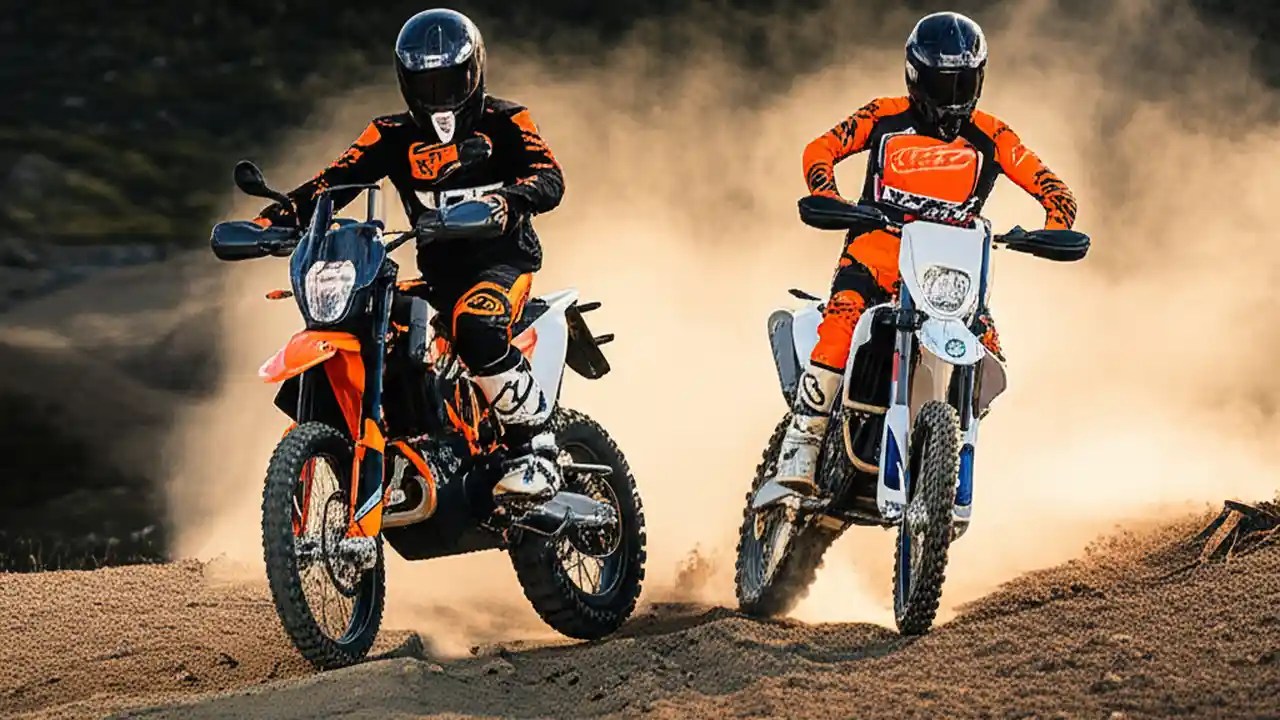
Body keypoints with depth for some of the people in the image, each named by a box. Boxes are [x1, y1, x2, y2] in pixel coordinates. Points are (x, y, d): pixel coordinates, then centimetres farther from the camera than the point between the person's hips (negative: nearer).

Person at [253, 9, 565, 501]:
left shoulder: (503, 123, 0)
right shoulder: (393, 136, 10)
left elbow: (550, 179, -16)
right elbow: (335, 180, -1)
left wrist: (507, 198, -39)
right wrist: (278, 216, -19)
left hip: (504, 258, -5)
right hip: (438, 272, 6)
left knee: (476, 328, -37)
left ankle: (535, 446, -26)